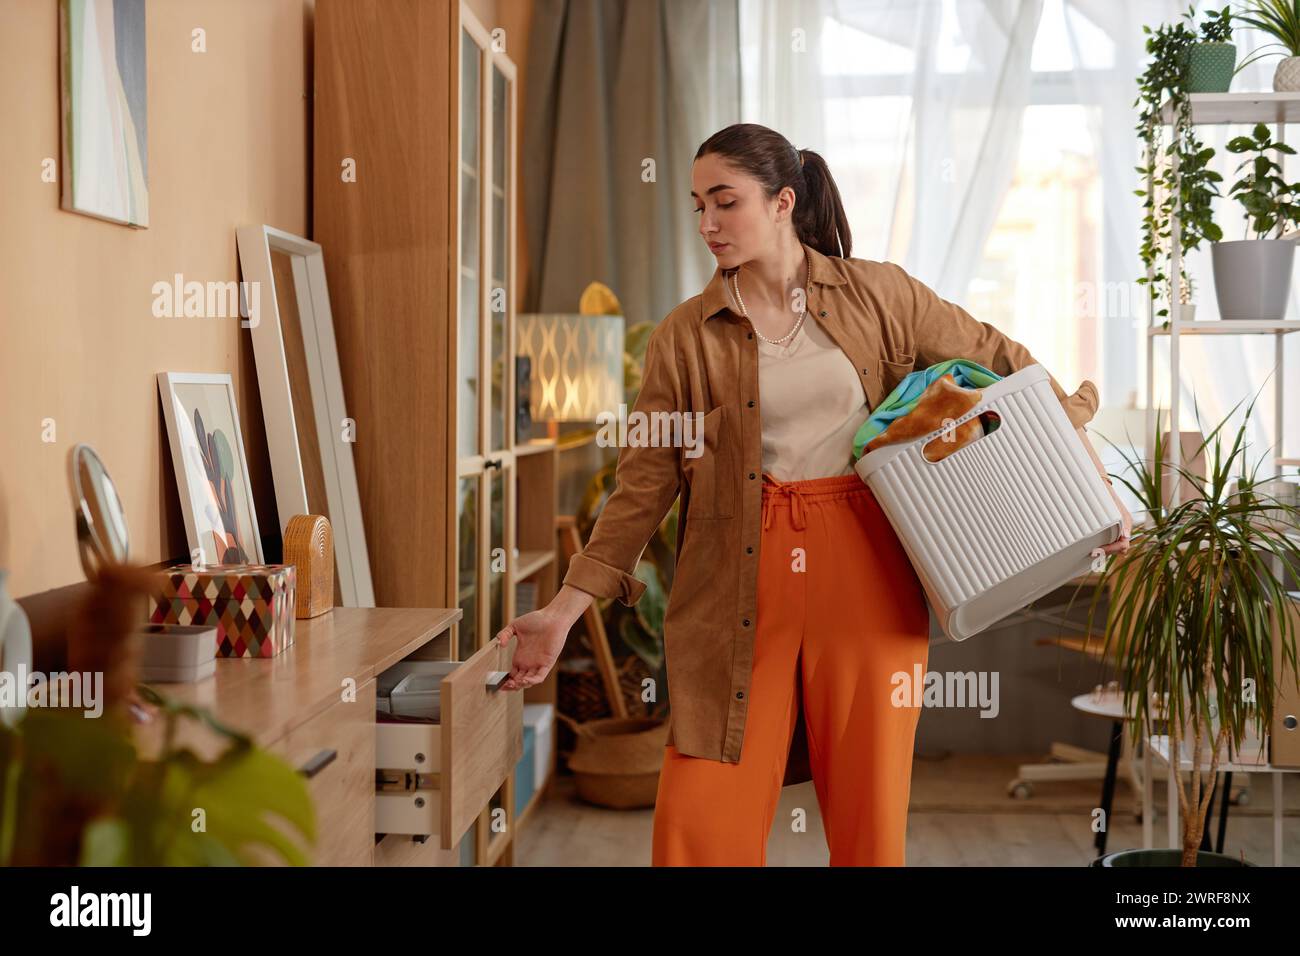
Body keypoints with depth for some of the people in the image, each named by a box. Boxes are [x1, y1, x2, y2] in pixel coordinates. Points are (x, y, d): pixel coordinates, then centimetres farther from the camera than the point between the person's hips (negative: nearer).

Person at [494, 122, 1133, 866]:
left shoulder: (877, 295, 3)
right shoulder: (685, 336, 3)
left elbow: (1001, 361, 10)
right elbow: (644, 484, 3)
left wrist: (1093, 473, 6)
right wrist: (565, 610, -3)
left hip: (865, 577, 0)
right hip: (741, 587, 0)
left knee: (870, 813, 6)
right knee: (701, 820, -3)